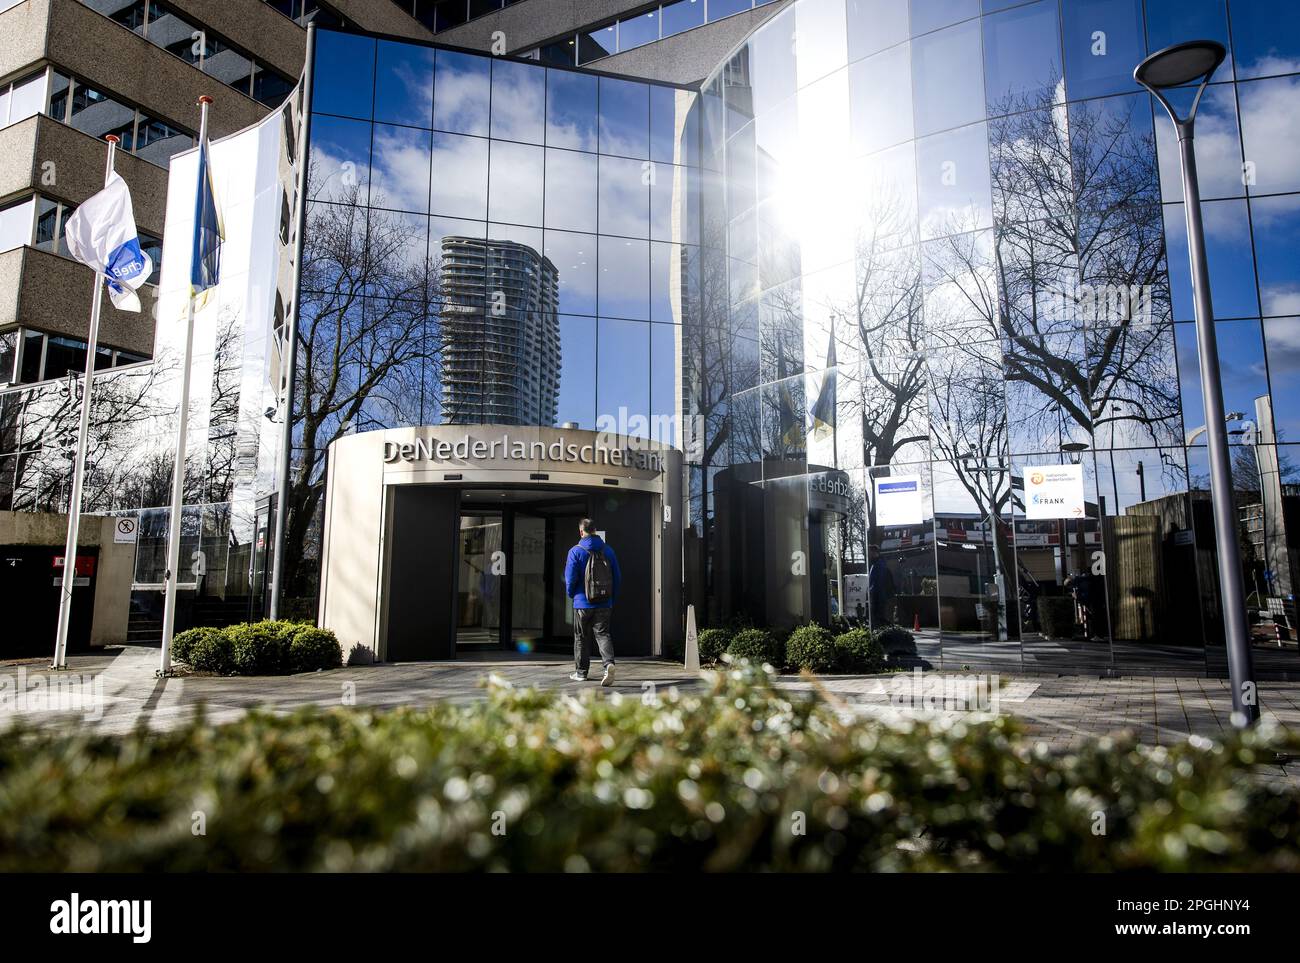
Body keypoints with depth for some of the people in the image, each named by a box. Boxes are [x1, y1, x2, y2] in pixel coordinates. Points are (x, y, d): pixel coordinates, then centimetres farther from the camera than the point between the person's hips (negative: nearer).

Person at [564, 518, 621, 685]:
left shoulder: (576, 551, -6)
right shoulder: (608, 550, 5)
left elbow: (570, 577, -9)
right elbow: (617, 576, 6)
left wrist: (571, 594, 10)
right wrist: (612, 599, 15)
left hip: (583, 603, -2)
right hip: (604, 603, 2)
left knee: (581, 638, 10)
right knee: (603, 634, 3)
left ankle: (581, 672, 19)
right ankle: (608, 663, -20)